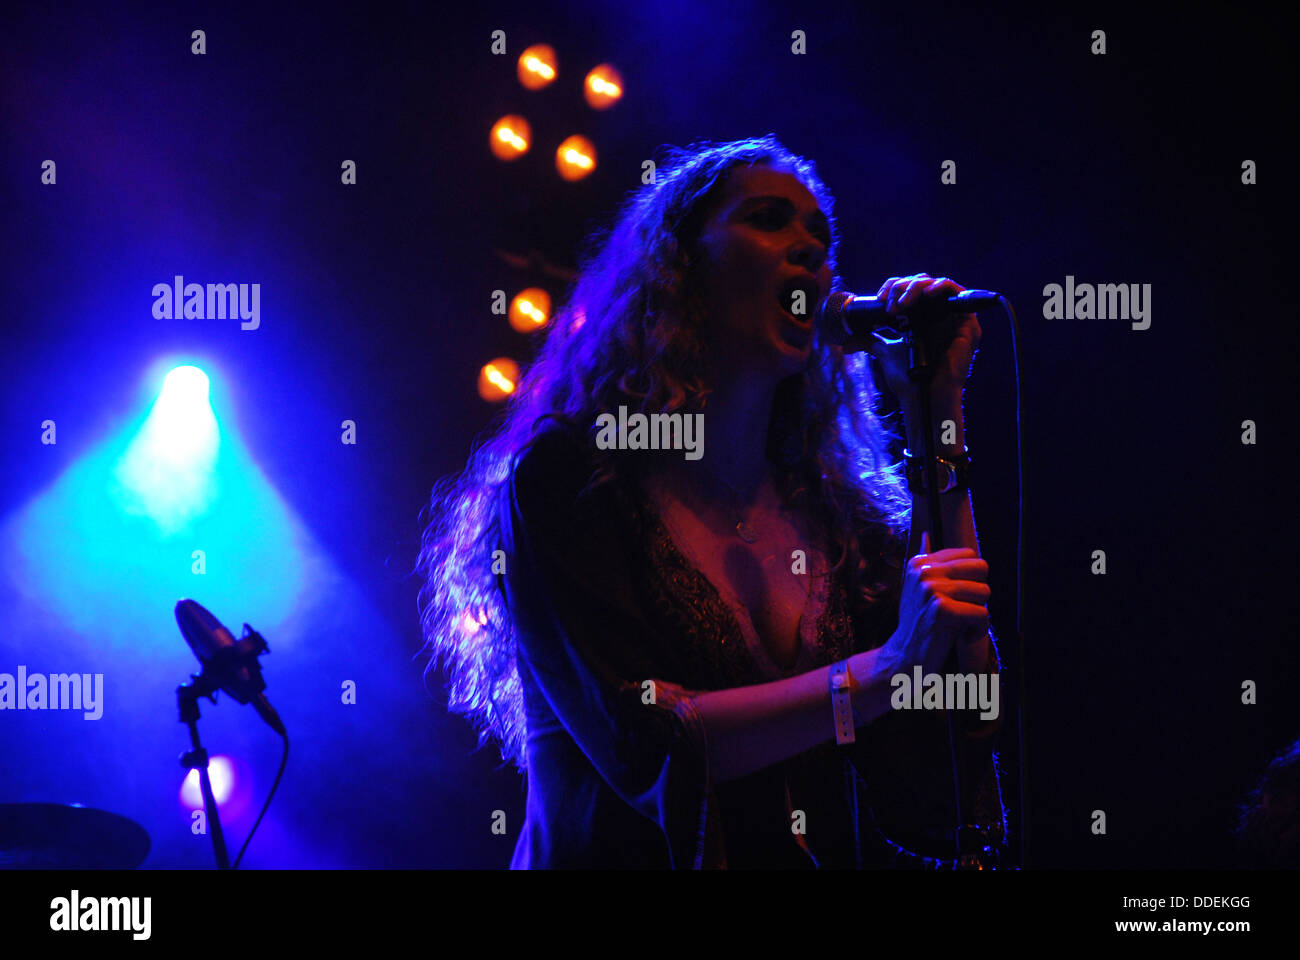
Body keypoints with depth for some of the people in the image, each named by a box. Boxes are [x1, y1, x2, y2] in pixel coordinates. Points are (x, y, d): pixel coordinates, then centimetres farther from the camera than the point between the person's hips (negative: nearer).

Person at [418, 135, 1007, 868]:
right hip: (624, 852, -5)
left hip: (830, 857, 5)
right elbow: (642, 748, -11)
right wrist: (883, 669, -19)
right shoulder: (564, 478, -3)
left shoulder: (843, 511, 9)